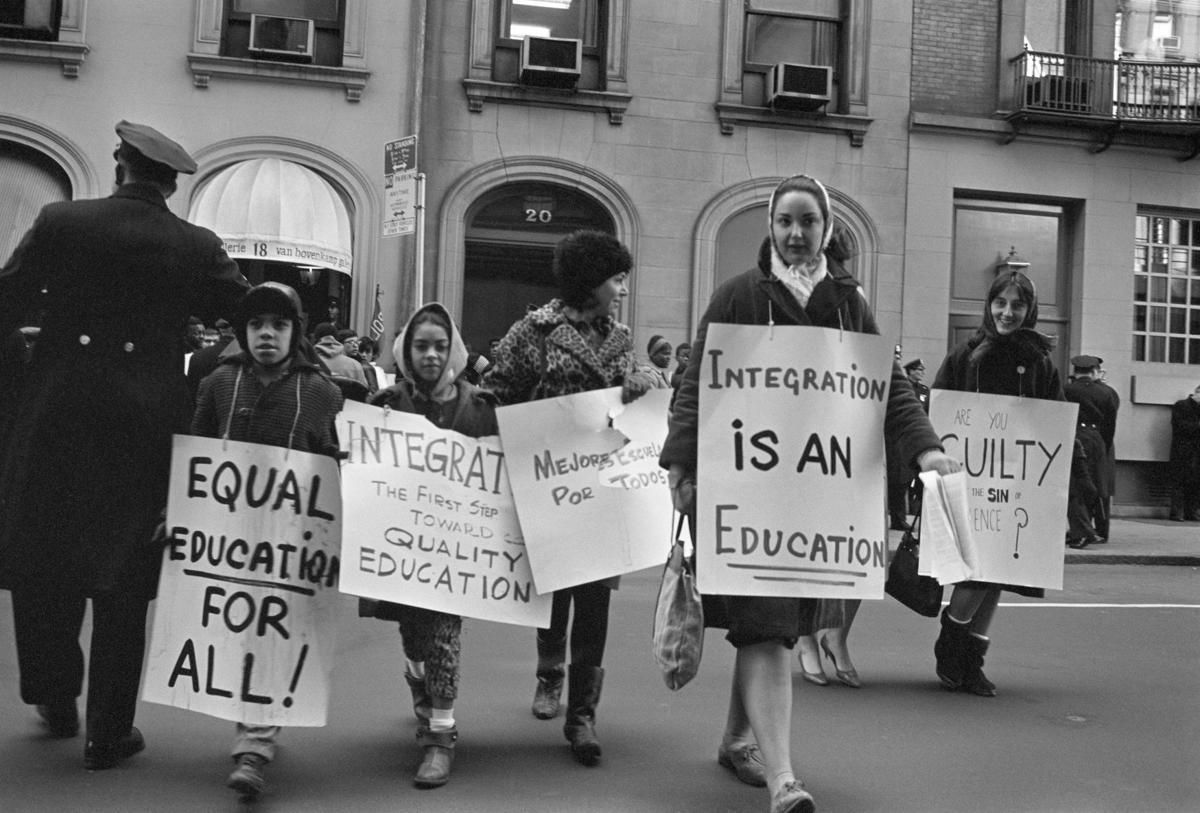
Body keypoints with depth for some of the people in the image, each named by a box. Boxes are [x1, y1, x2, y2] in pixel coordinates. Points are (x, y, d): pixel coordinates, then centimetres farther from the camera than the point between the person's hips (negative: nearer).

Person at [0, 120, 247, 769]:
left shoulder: (59, 223, -3)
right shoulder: (198, 248, -3)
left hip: (55, 418, 0)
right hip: (143, 429, 0)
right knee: (124, 582, 10)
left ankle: (56, 701, 34)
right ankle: (108, 733, 18)